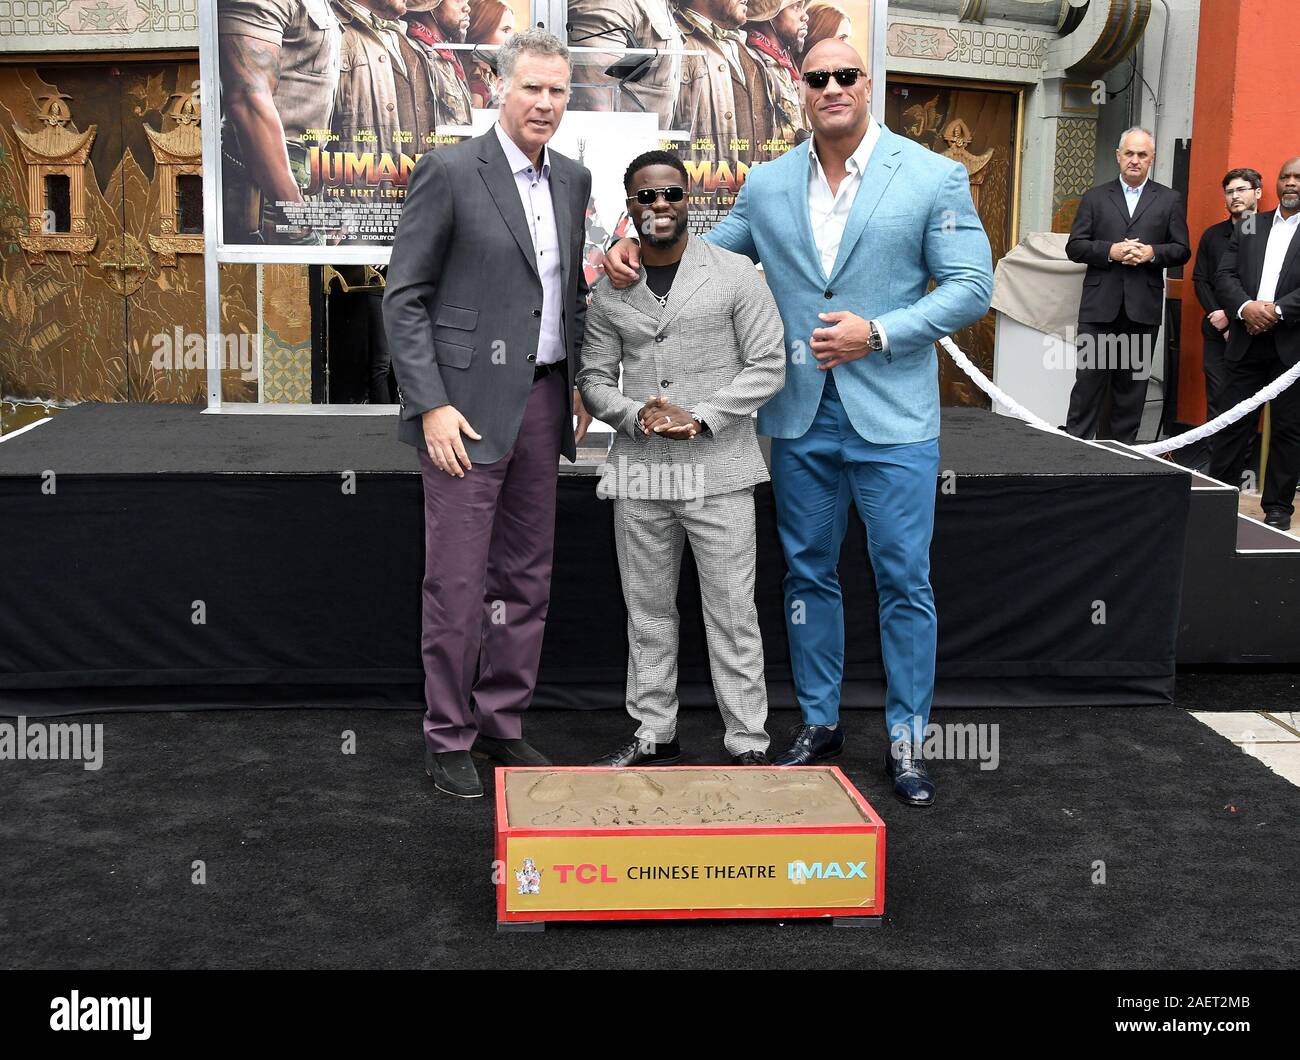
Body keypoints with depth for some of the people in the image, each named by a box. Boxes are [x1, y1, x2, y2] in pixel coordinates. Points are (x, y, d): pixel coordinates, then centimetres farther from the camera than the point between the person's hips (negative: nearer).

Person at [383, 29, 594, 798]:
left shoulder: (572, 180, 12)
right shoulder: (450, 172, -7)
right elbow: (405, 298, -8)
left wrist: (583, 380, 10)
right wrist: (432, 406, -15)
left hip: (542, 401, 6)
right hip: (469, 403, -6)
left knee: (527, 576, 11)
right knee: (457, 582, -1)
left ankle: (503, 721, 24)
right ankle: (448, 738, 13)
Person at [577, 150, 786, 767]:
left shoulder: (735, 274, 0)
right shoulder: (609, 291, 9)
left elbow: (767, 366, -2)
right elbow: (593, 377, 11)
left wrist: (701, 418, -13)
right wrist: (635, 415, -10)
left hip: (719, 470, -3)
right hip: (639, 473, 3)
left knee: (731, 613, 0)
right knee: (648, 611, 11)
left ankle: (748, 743, 10)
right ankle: (654, 735, 23)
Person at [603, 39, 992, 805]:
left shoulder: (934, 177, -3)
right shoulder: (767, 185, 7)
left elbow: (972, 286, -6)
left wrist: (879, 333, -16)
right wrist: (636, 251, -1)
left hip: (893, 416, -3)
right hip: (800, 417, 4)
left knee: (905, 580, 0)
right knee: (809, 574, 12)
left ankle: (909, 741, 13)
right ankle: (820, 724, 26)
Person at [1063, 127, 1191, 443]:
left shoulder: (1169, 200, 9)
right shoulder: (1094, 197, 8)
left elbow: (1182, 250, 7)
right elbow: (1074, 247, 3)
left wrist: (1152, 252, -12)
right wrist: (1110, 251, -13)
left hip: (1143, 307, 1)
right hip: (1100, 305, -1)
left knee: (1132, 382, 6)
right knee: (1089, 377, -3)